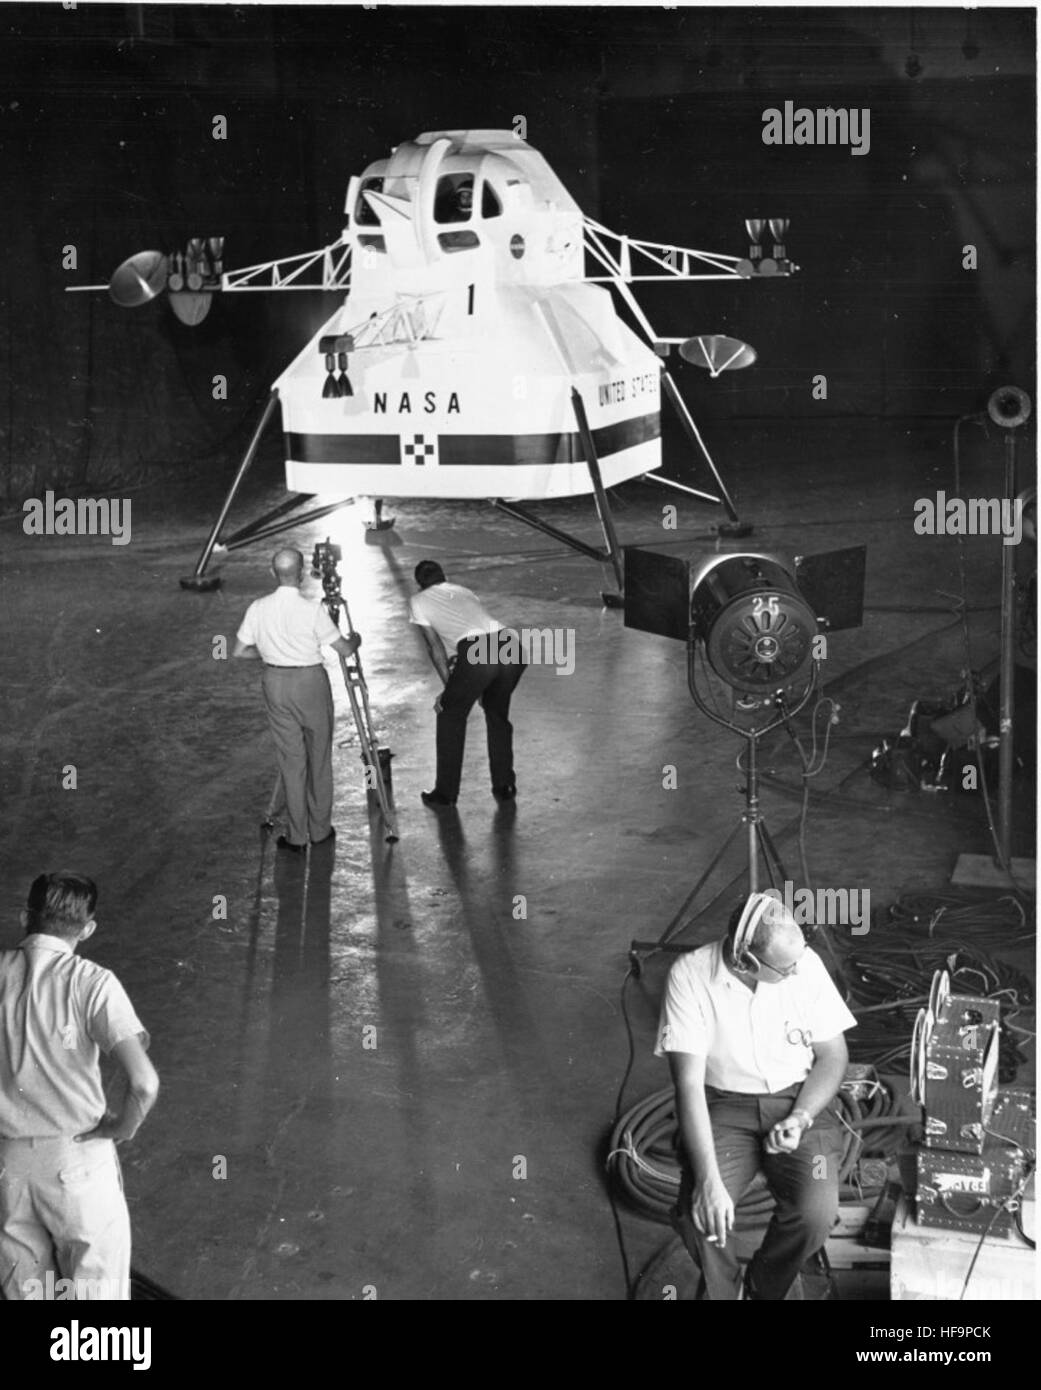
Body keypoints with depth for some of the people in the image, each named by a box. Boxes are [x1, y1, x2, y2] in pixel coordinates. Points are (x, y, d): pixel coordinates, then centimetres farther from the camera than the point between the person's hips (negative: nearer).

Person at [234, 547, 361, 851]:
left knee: (290, 760, 9)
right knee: (319, 759, 12)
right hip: (310, 682, -3)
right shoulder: (313, 610, -16)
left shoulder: (258, 608, -5)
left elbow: (240, 651, 2)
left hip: (275, 683, 3)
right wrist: (356, 640, 13)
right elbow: (345, 650, -9)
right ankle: (320, 830, 20)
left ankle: (296, 836, 10)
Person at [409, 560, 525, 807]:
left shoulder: (418, 601, 20)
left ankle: (446, 792, 22)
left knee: (450, 716, 16)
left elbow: (436, 647, 18)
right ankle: (505, 787, 31)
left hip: (475, 653, -5)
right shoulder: (463, 591, 36)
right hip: (511, 645, 5)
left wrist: (449, 686, 24)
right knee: (498, 714, 26)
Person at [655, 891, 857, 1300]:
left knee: (816, 1214, -23)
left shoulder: (805, 963, -13)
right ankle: (724, 1289, 6)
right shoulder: (689, 975, -19)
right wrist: (709, 1180, -30)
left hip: (798, 1100, 1)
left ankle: (760, 1290, 6)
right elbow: (689, 1083, -20)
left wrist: (800, 1119, -18)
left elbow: (833, 1055, -1)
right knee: (698, 1214, -26)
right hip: (724, 1106, -1)